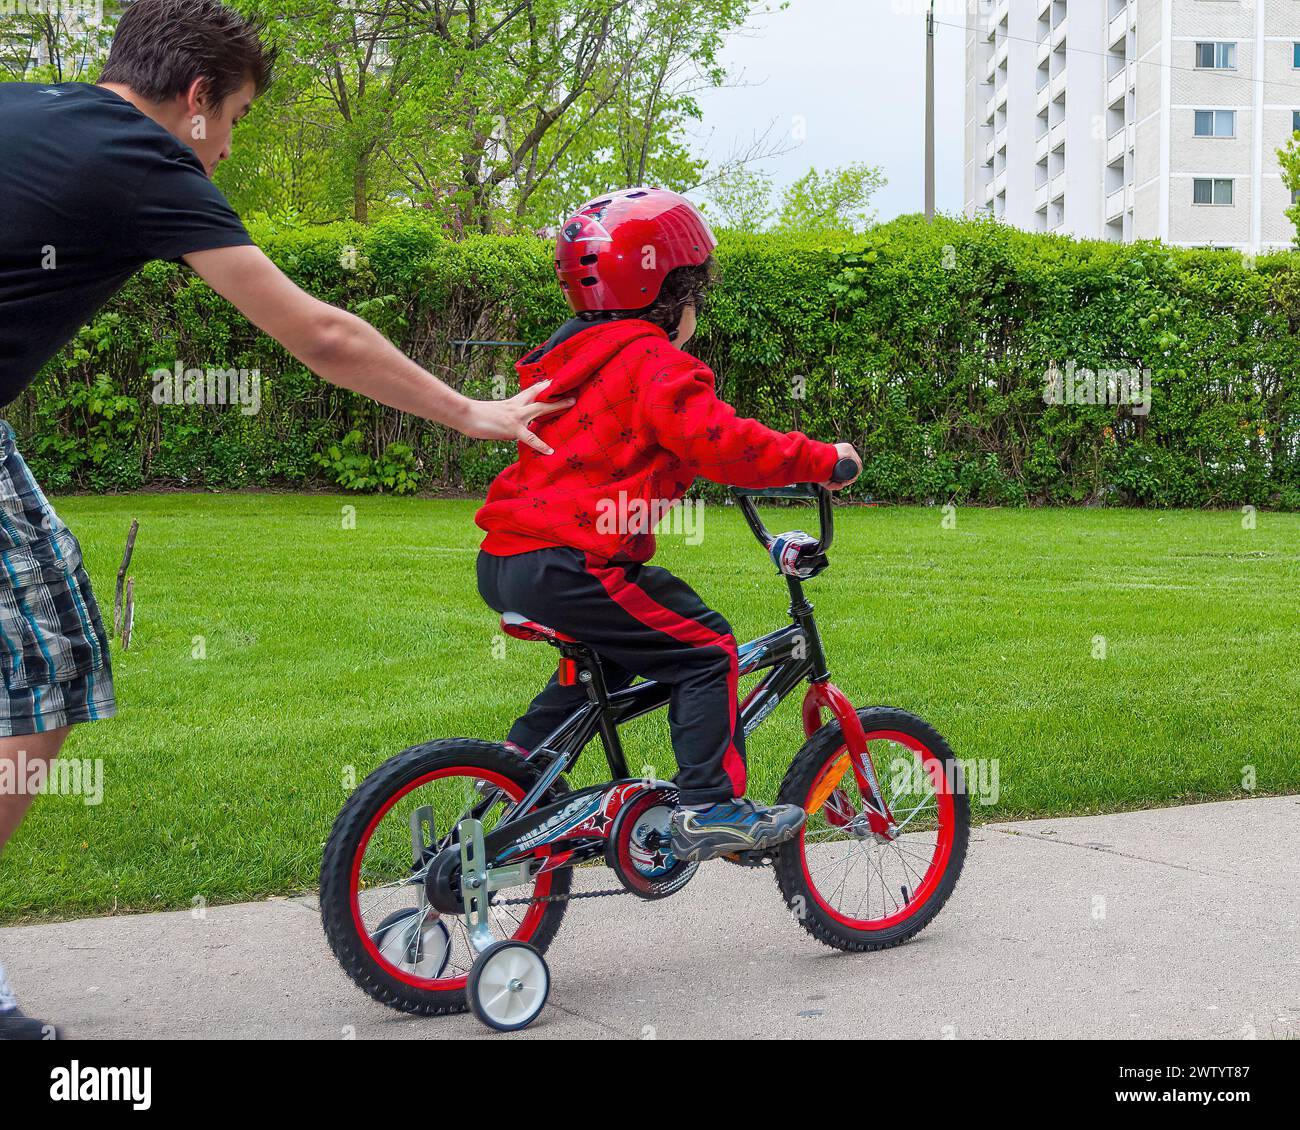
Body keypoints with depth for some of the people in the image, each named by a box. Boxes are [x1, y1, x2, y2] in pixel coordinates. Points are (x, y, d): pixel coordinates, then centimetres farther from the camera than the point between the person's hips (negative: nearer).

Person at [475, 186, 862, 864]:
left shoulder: (574, 356, 22)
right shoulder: (653, 361, -9)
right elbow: (717, 440, -20)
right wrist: (817, 458, -10)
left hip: (506, 566, 10)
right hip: (569, 568, -10)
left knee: (607, 658, 30)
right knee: (706, 652, -3)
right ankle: (710, 811, -4)